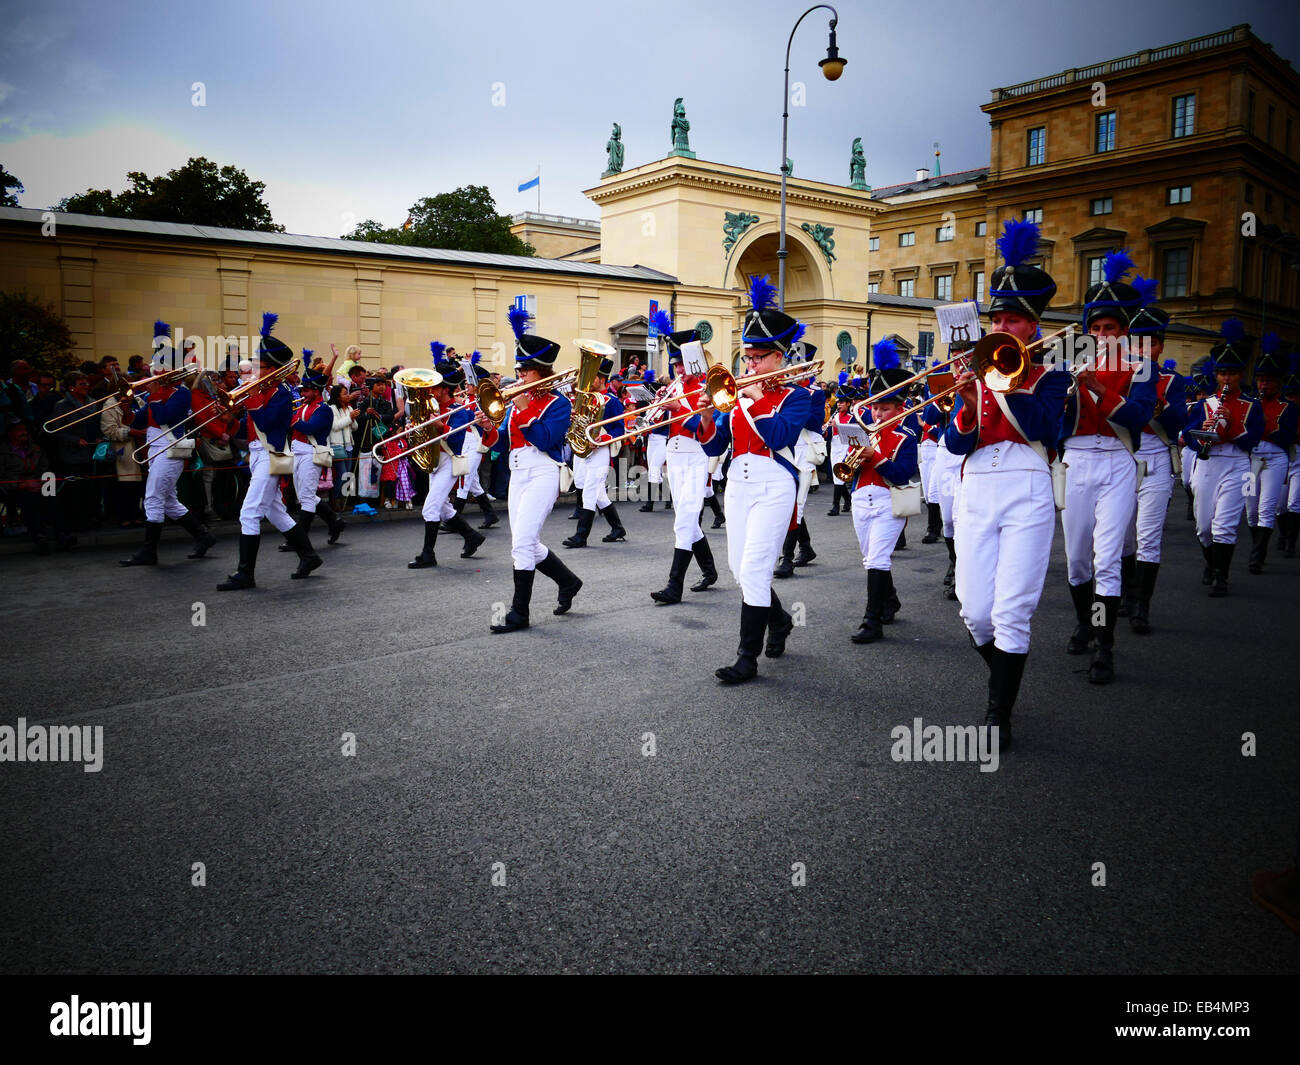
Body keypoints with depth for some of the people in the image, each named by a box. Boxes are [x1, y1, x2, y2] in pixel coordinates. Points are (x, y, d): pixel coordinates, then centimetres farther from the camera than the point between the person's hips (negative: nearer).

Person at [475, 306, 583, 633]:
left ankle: (519, 612, -6)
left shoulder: (557, 403, -6)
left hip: (542, 474, -8)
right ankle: (568, 582, 34)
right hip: (518, 473, 8)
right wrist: (489, 429, -7)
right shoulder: (516, 402, 14)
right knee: (527, 544, 13)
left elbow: (546, 440, -18)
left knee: (522, 542, -13)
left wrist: (524, 412, -20)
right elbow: (505, 441, 12)